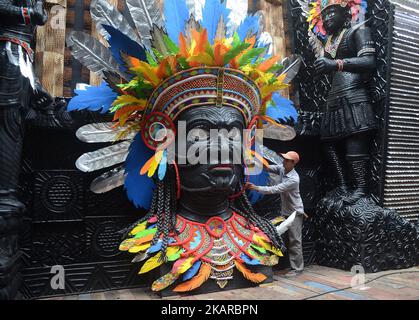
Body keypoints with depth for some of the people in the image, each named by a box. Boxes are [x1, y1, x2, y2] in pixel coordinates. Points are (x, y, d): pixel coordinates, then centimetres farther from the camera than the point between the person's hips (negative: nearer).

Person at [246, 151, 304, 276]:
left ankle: (297, 268, 5)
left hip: (295, 212, -8)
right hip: (284, 210, 8)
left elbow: (275, 189, -31)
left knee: (295, 240, -4)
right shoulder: (282, 168, -4)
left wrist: (256, 188, -34)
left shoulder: (293, 179, -28)